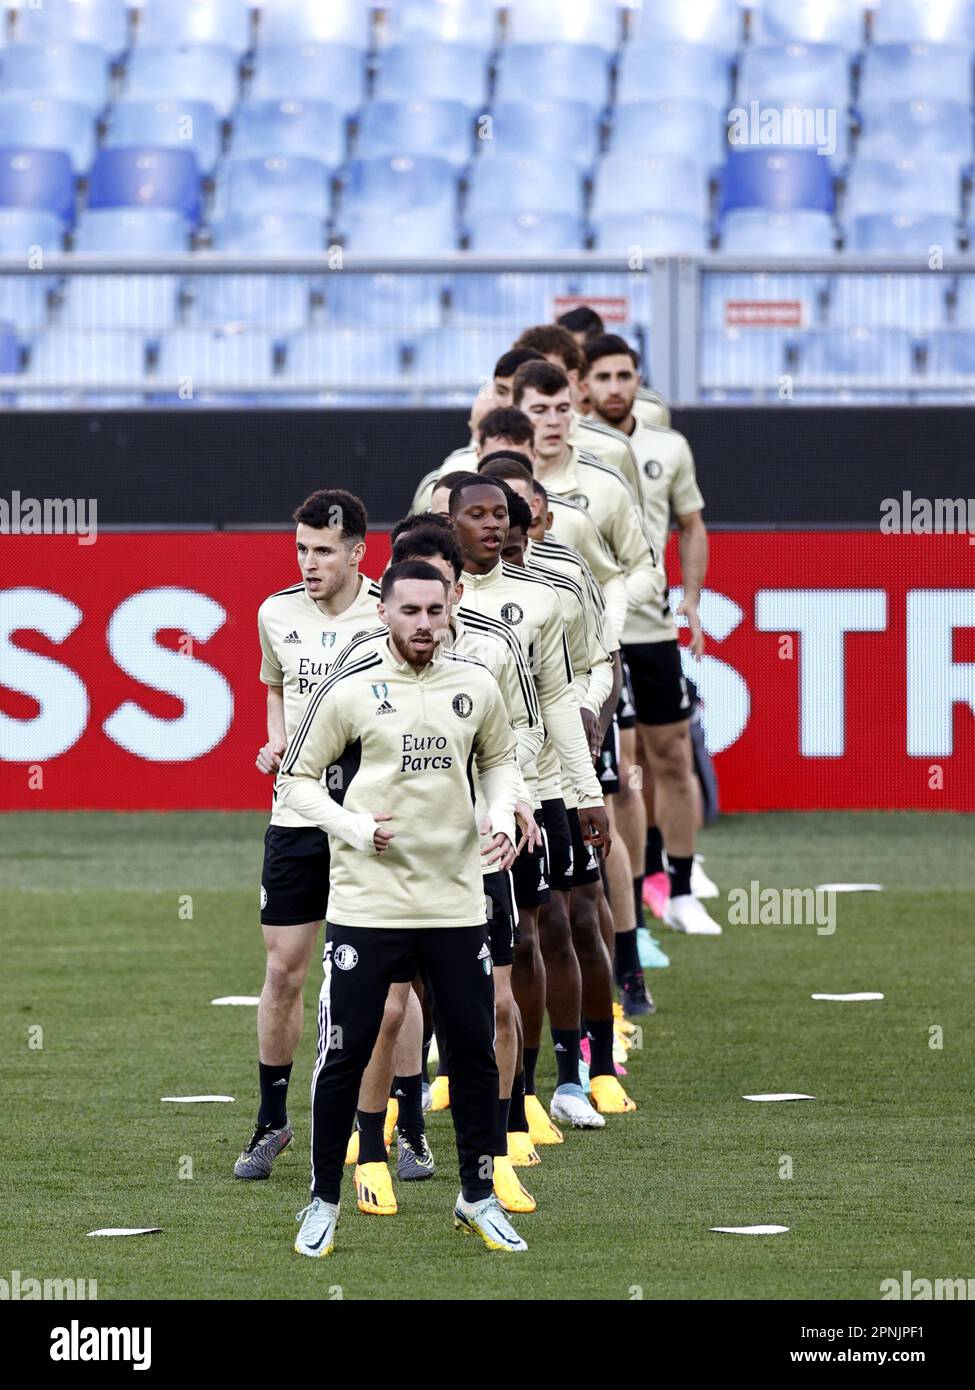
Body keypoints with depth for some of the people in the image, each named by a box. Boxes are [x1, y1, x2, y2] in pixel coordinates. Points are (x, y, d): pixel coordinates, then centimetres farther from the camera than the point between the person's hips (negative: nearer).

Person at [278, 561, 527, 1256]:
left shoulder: (476, 685, 4)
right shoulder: (349, 690, -7)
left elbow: (499, 758, 21)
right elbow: (297, 777, 0)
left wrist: (503, 814, 1)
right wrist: (353, 827, -15)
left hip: (457, 903, 3)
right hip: (366, 904, -3)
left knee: (476, 1053, 7)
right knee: (344, 1056, -1)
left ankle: (479, 1197, 22)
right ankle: (324, 1201, 14)